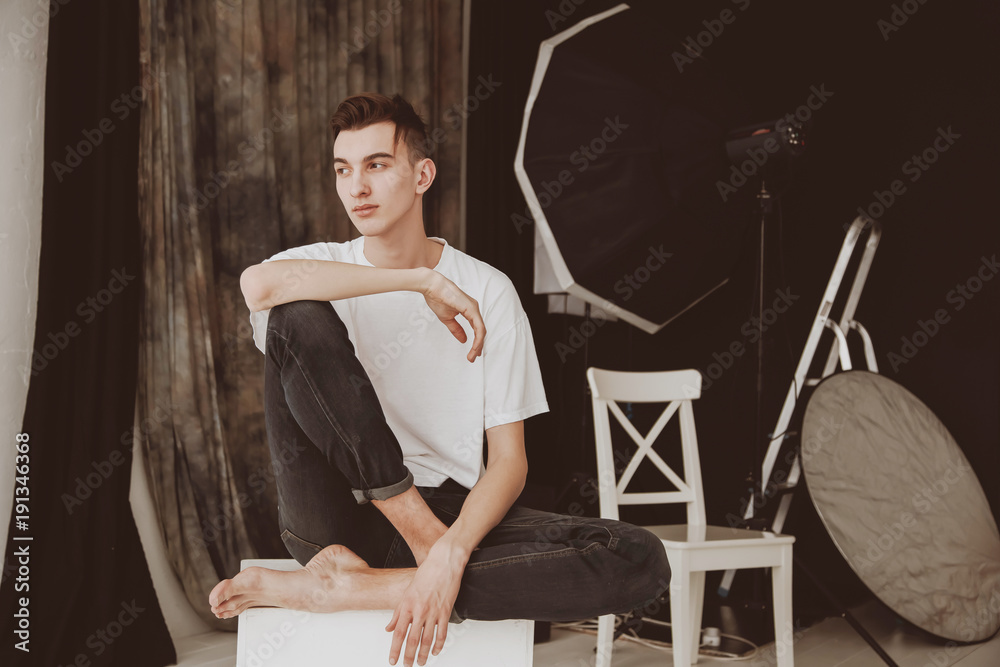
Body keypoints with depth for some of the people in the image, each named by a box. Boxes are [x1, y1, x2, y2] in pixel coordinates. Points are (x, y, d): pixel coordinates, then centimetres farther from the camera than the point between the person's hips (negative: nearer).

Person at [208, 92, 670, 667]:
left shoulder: (487, 291, 3)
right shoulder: (322, 268, 4)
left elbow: (509, 459, -3)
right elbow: (259, 284, -24)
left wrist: (451, 553, -22)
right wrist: (422, 280, -21)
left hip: (450, 513, 2)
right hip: (335, 516, -1)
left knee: (642, 561, -24)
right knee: (298, 316, -23)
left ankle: (342, 588, -26)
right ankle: (424, 536, -17)